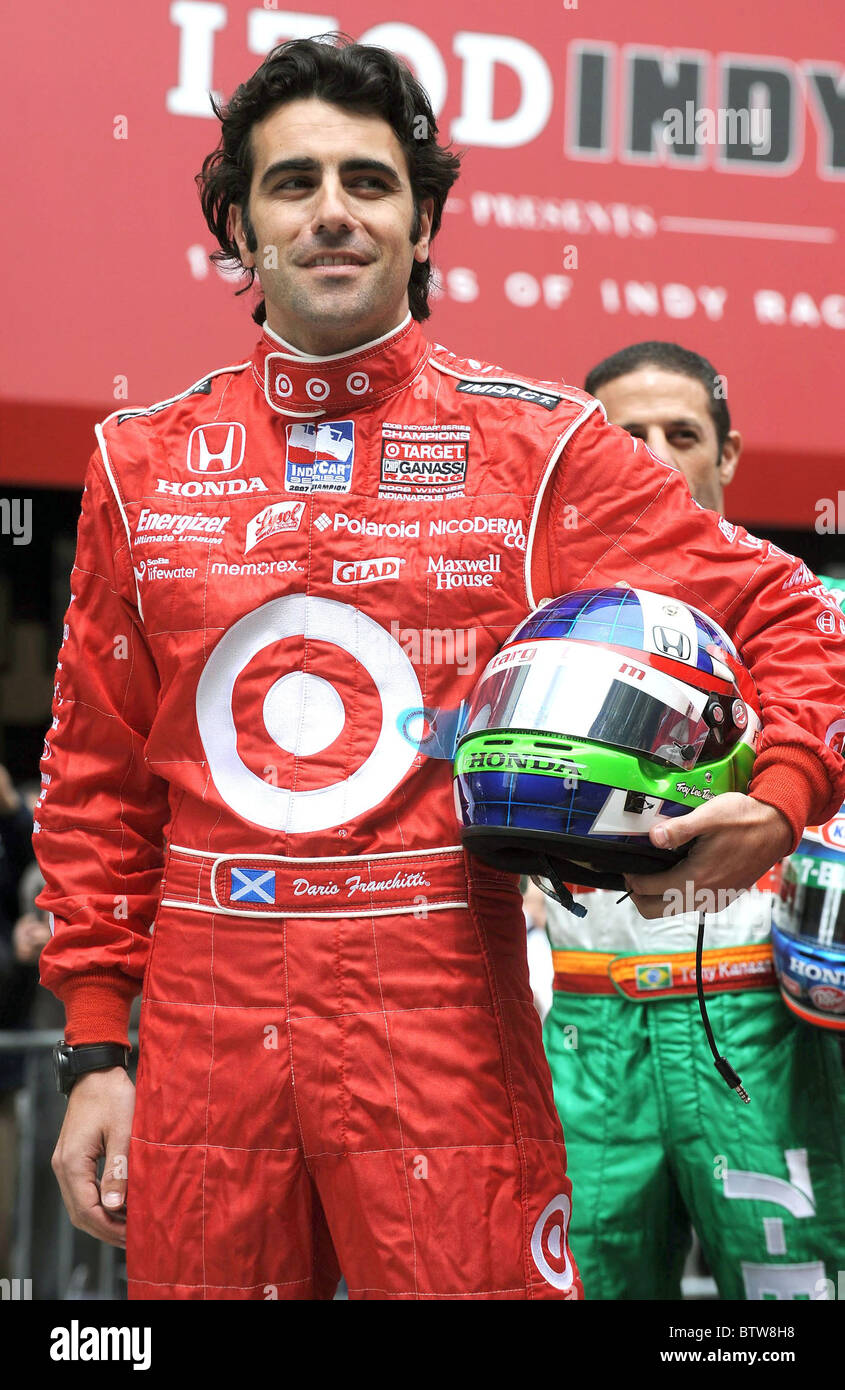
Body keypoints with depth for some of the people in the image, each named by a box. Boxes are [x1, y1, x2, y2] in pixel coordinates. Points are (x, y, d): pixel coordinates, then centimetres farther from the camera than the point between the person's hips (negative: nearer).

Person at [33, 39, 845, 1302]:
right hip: (205, 1016, 3)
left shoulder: (532, 444, 3)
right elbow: (99, 779, 14)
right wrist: (95, 1044, 9)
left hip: (444, 1015, -2)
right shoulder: (144, 462, 10)